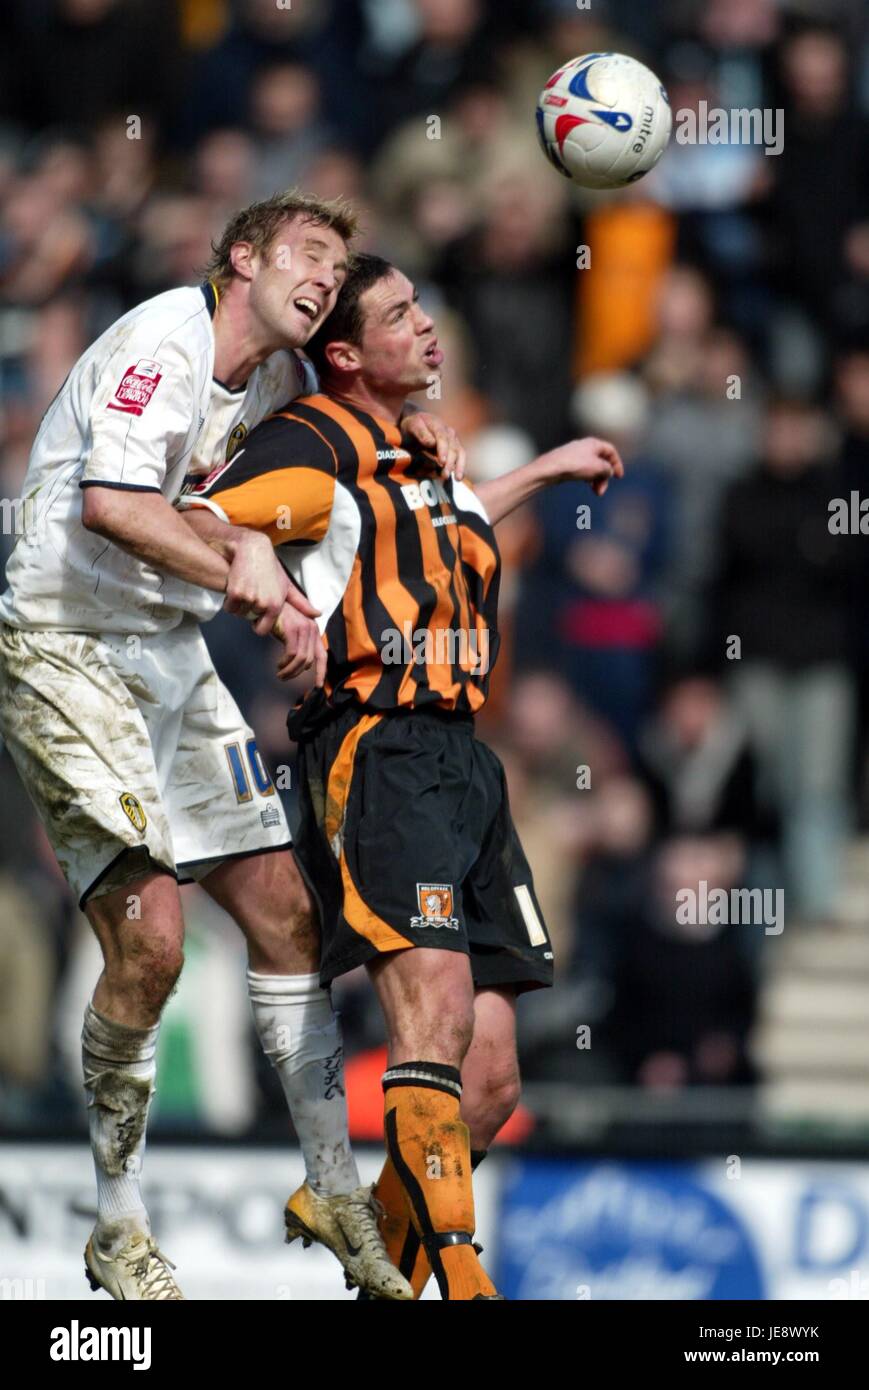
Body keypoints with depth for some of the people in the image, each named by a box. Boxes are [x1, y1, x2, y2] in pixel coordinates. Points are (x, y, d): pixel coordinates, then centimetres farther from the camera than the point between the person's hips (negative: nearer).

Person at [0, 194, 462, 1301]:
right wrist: (250, 584, -30)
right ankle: (118, 1230, -1)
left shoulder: (275, 374, 10)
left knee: (284, 910, 5)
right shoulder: (164, 342, -17)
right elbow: (110, 502, -32)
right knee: (149, 938, -16)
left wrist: (407, 424, 11)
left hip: (171, 657, 9)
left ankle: (333, 1185, 18)